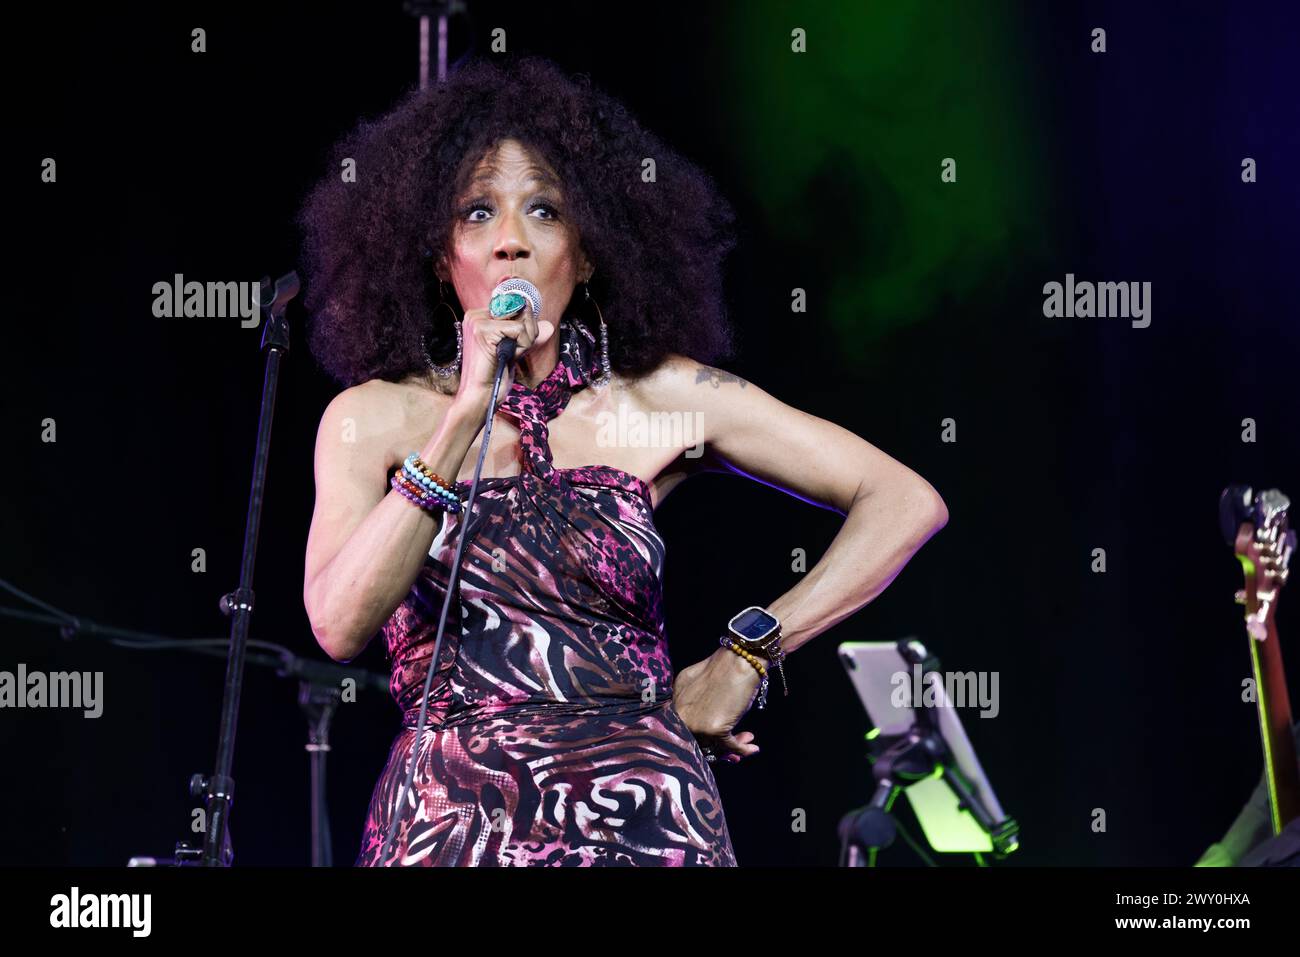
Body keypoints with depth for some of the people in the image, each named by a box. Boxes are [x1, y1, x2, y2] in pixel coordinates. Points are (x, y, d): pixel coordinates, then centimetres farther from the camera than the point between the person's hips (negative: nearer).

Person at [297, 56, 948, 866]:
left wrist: (747, 655, -3)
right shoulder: (374, 418, 3)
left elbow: (906, 503, 2)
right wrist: (464, 419, -16)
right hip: (444, 820, 0)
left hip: (640, 822, 0)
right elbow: (339, 626, -13)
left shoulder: (659, 397, 3)